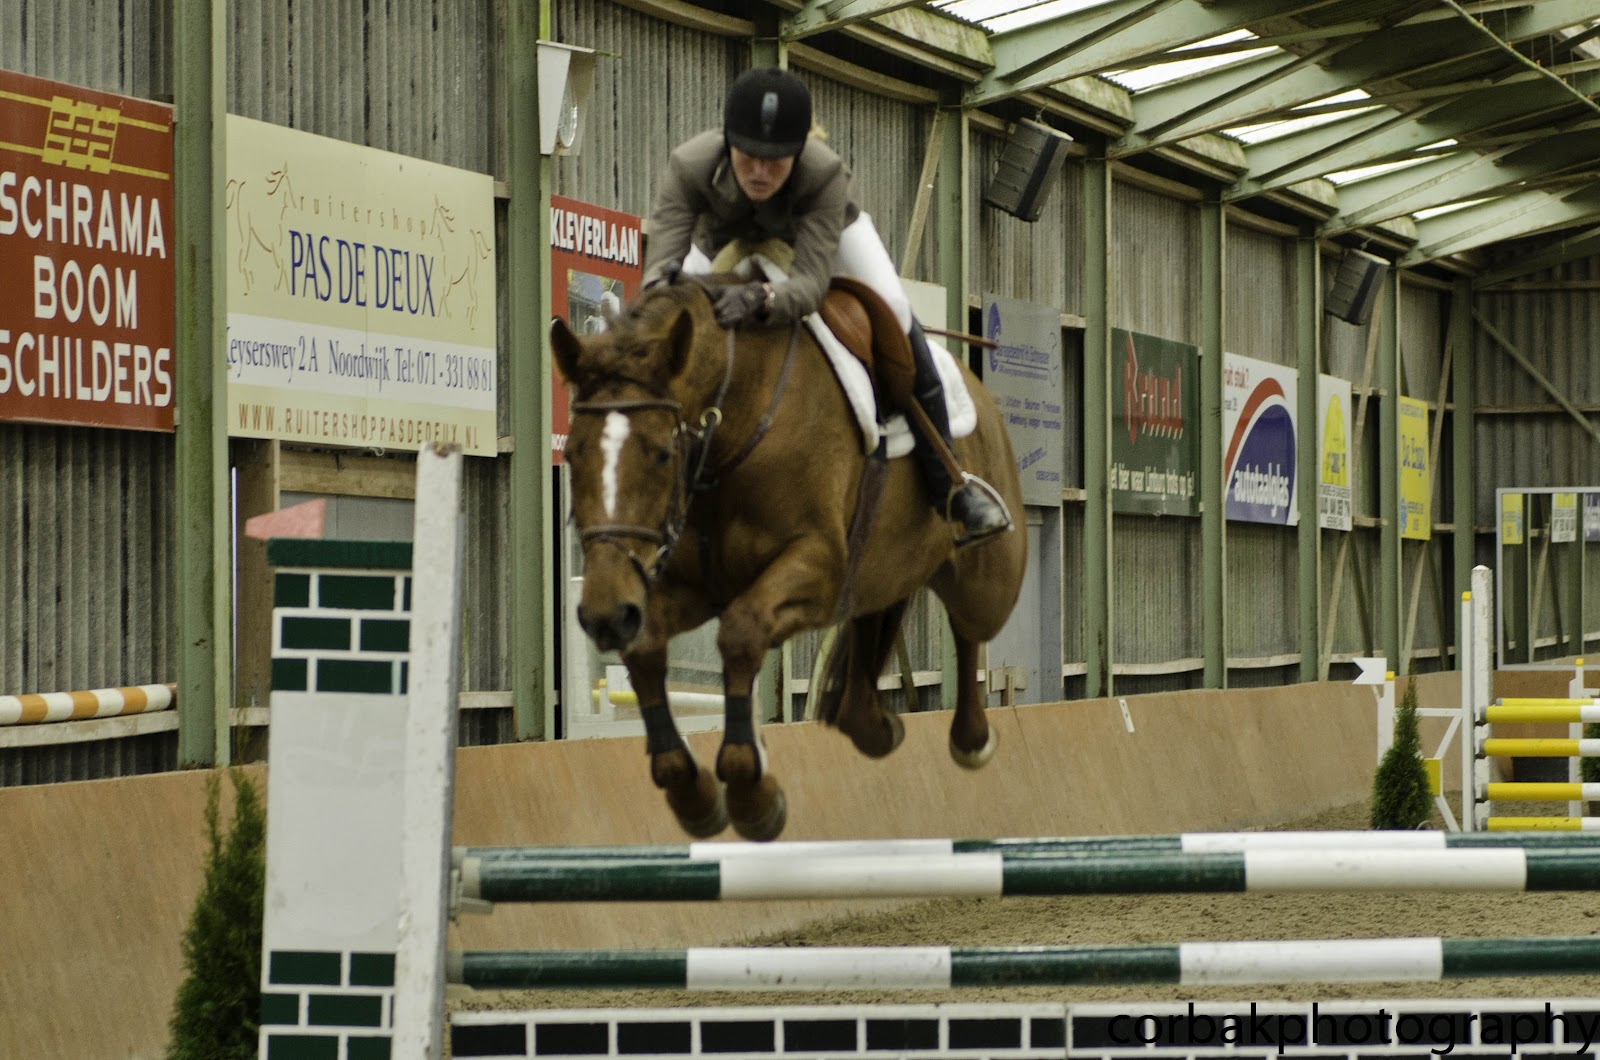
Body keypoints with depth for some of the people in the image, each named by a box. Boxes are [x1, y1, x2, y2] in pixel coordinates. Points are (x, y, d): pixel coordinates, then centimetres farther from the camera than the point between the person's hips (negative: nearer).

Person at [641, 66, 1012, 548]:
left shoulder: (826, 174, -44)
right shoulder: (688, 167, -42)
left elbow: (811, 282, -51)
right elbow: (660, 260, -46)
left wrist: (761, 300, -73)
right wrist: (662, 284, -71)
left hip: (825, 227, -2)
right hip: (725, 241, 2)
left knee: (894, 313, -20)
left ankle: (947, 485, -10)